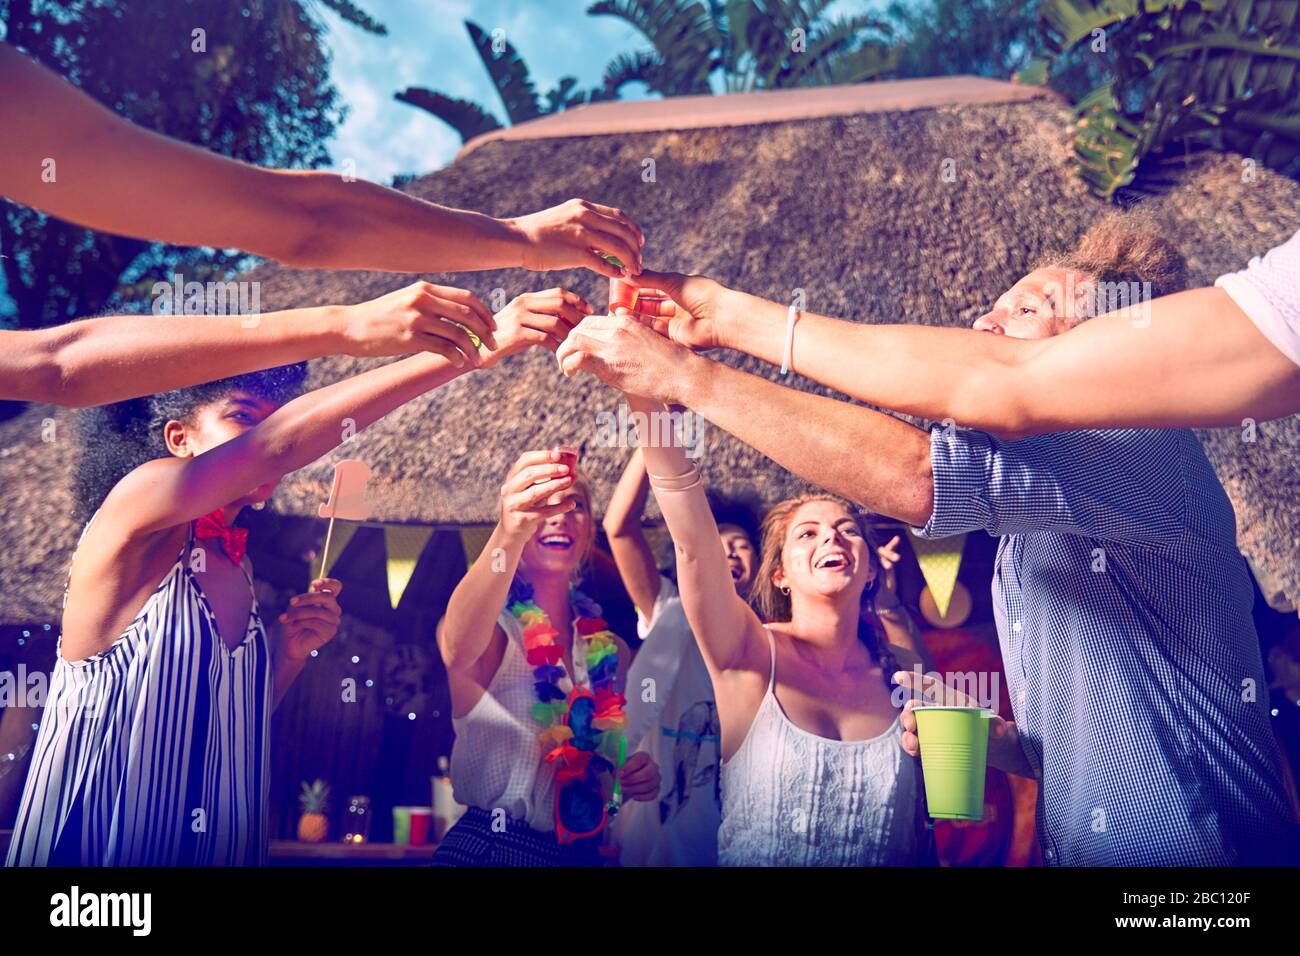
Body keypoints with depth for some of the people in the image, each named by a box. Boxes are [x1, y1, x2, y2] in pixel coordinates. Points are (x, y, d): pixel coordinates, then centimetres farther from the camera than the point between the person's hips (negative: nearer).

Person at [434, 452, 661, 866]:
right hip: (492, 849, -4)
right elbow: (457, 648, -30)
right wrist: (508, 536, -45)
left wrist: (642, 775, -3)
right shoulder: (497, 626, -5)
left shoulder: (610, 649, 7)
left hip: (583, 852, 4)